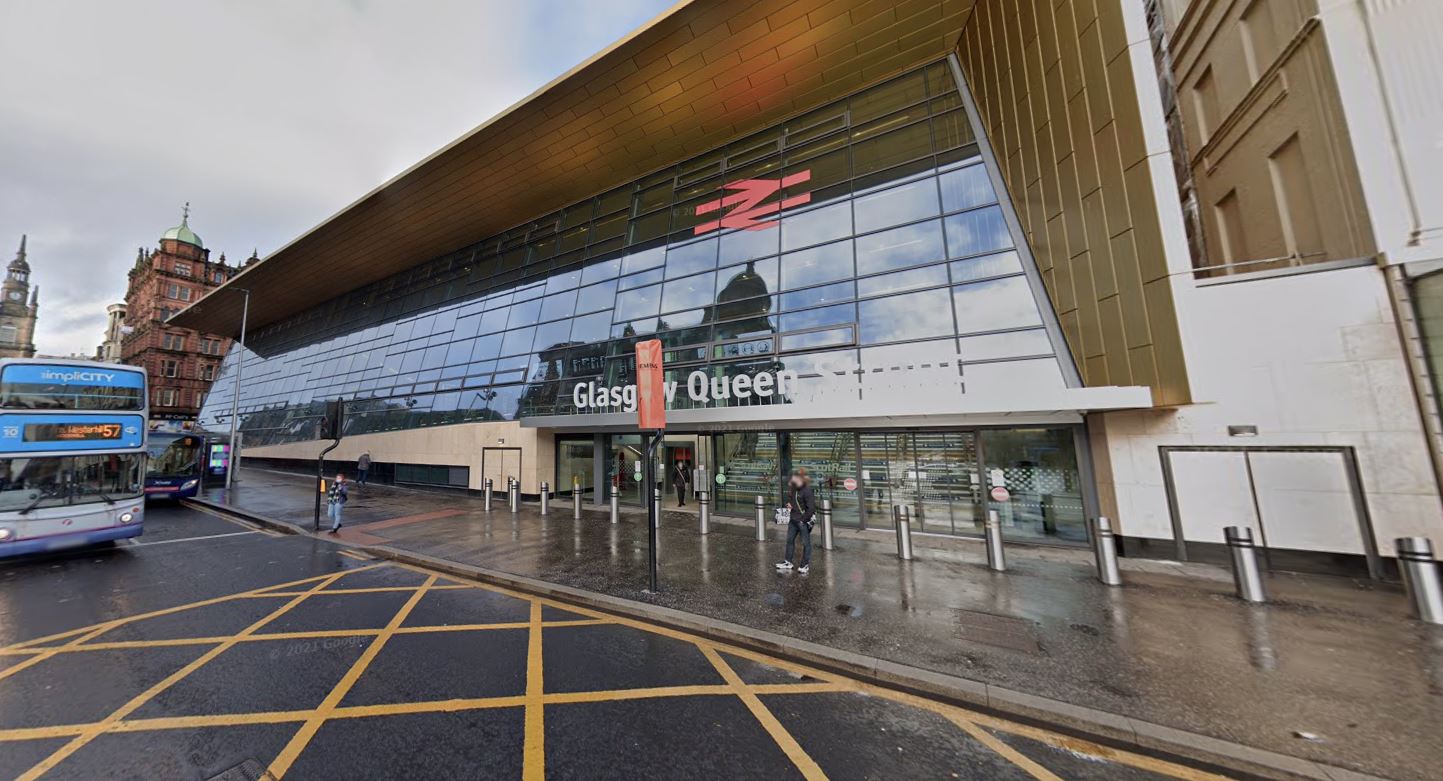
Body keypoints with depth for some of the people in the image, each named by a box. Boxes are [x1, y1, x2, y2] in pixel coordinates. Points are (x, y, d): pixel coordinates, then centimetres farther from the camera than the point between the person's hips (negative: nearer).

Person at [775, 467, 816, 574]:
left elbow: (811, 508, -21)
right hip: (793, 519, 8)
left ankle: (805, 565, 21)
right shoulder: (793, 488, 1)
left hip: (803, 521, -8)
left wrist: (804, 519, -17)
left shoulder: (807, 491, -22)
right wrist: (789, 504, 0)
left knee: (806, 543, 7)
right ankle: (788, 562, 30)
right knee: (790, 540, 16)